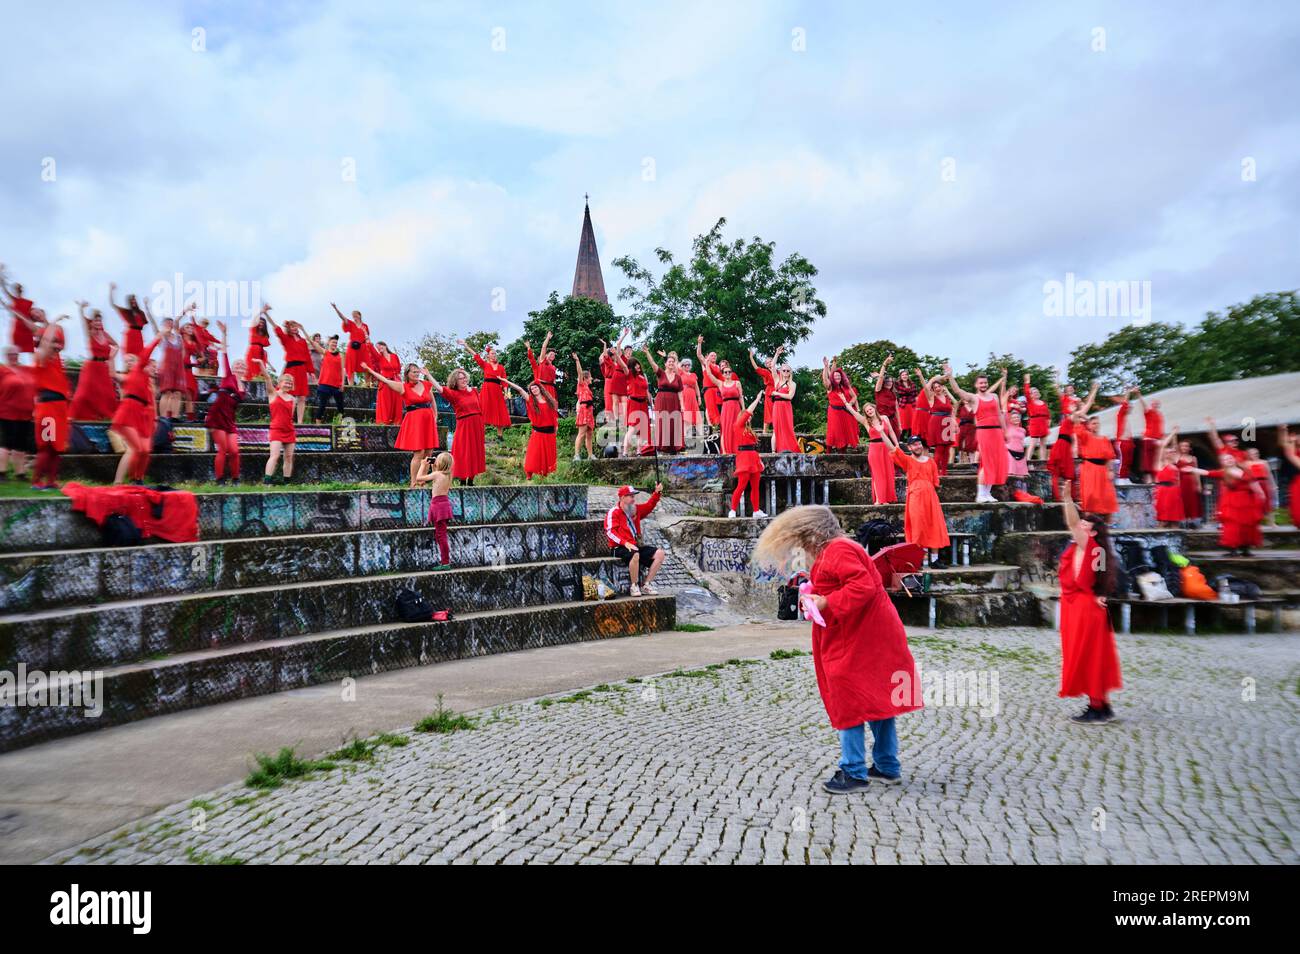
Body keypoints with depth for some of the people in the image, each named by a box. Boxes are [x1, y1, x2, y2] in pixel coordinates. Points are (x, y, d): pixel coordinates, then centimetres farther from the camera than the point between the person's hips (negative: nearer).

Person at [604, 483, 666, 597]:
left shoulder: (635, 509, 15)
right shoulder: (613, 512, -6)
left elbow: (649, 506, 23)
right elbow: (610, 532, -16)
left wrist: (657, 493, 6)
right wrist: (625, 543, -28)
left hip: (636, 545, 8)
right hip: (620, 548, -8)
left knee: (659, 553, -6)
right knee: (635, 554, -39)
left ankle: (646, 585, -6)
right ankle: (634, 586, -21)